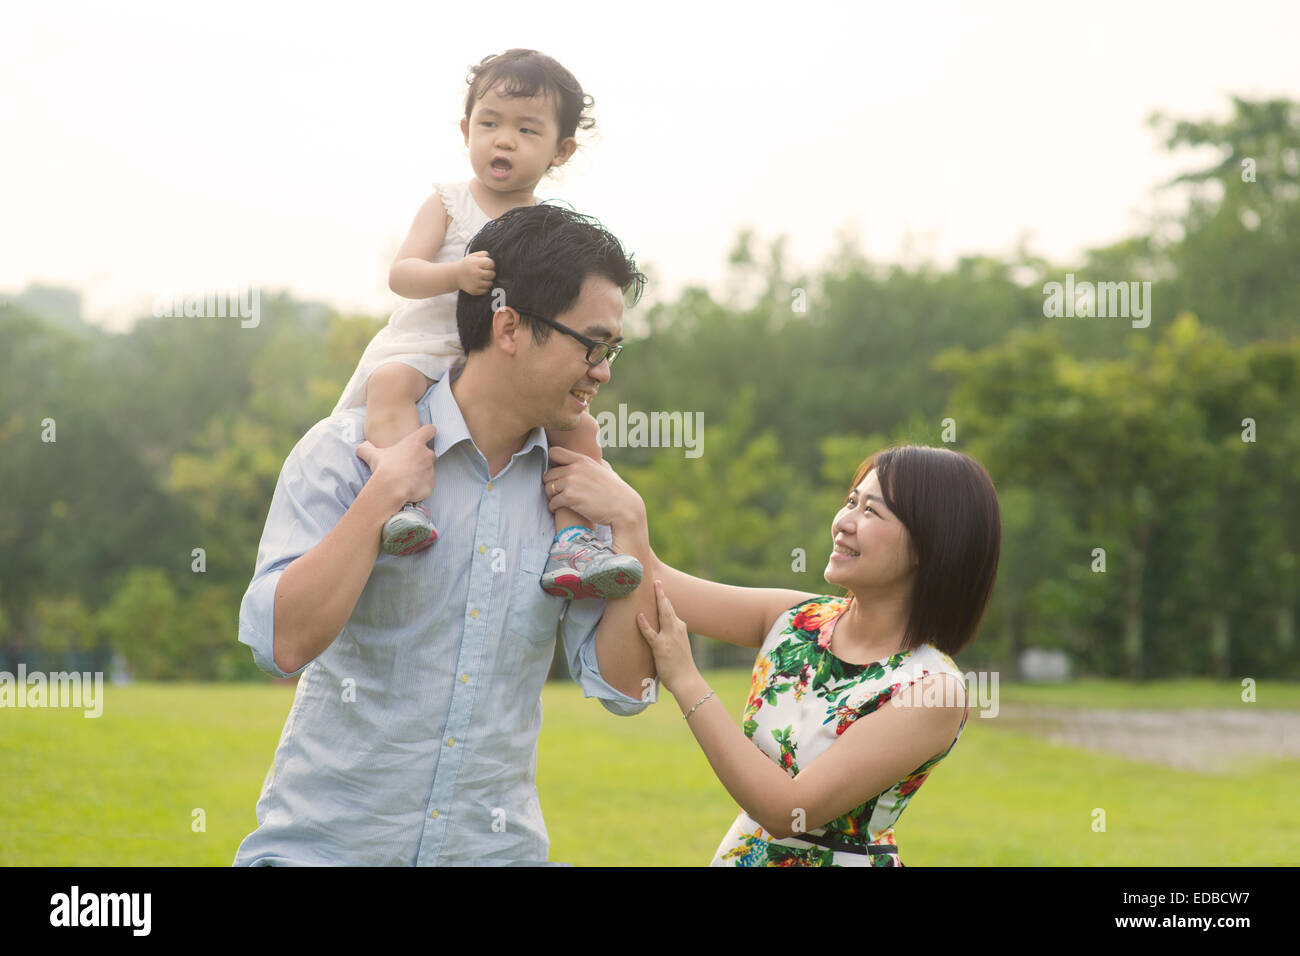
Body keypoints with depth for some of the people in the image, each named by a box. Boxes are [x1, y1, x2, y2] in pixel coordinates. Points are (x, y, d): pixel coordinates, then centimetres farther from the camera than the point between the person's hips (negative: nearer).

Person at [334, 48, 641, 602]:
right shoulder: (448, 204, 3)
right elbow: (401, 273, -9)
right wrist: (454, 275, -30)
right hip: (424, 348, -3)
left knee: (580, 427, -15)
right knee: (391, 384, -35)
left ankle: (570, 544, -16)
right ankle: (403, 502, -48)